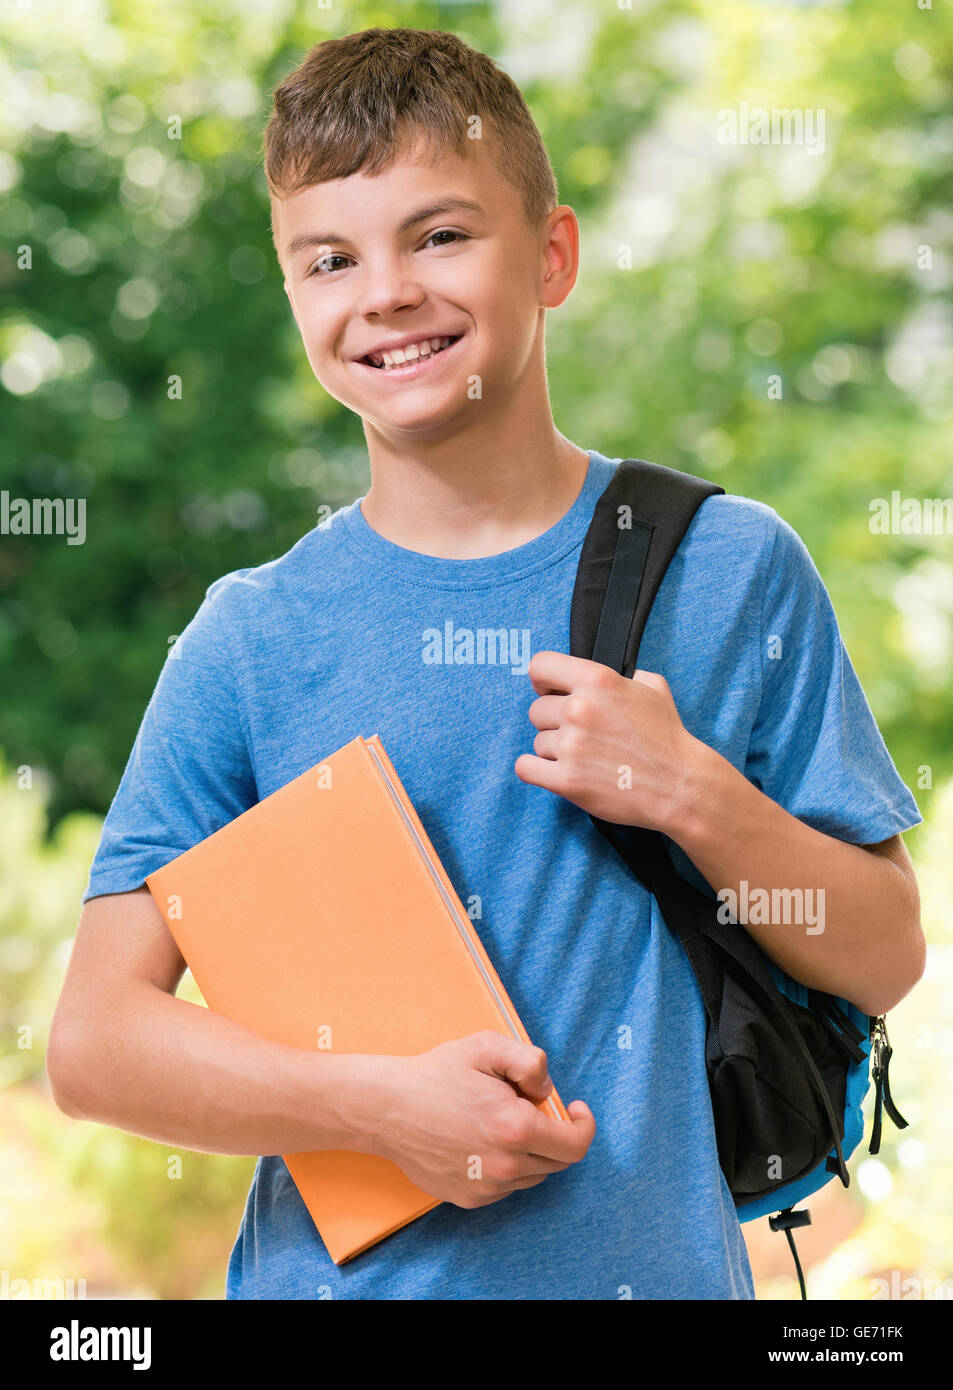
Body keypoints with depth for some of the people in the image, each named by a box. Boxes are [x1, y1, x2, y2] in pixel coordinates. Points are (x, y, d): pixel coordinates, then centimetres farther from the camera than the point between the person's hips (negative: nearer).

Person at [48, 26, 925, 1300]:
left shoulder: (732, 571, -2)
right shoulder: (252, 641, -4)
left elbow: (885, 959, 1)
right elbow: (95, 1039, -6)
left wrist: (697, 799, -14)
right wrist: (383, 1104, -19)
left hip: (658, 1266, 1)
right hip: (341, 1270, 0)